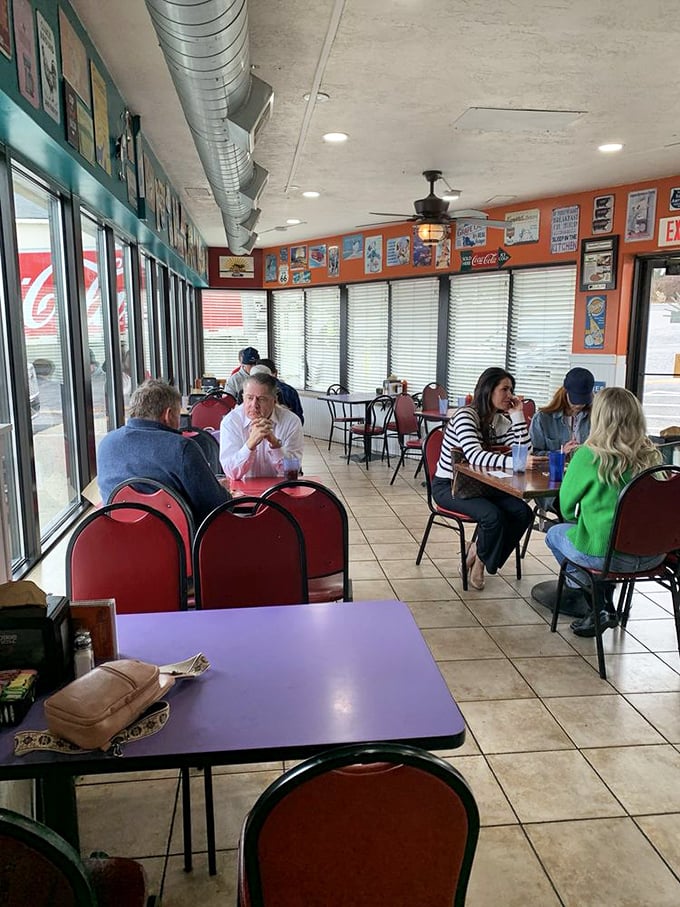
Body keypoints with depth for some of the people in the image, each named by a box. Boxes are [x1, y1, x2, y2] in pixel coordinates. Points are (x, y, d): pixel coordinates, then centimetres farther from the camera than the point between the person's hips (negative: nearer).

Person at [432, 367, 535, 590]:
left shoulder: (501, 420, 4)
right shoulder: (465, 416, -19)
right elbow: (474, 455, -34)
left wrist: (518, 415, -11)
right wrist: (516, 462, -45)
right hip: (448, 486, -7)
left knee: (522, 512, -14)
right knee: (493, 515, -30)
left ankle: (478, 554, 4)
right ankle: (478, 557, 2)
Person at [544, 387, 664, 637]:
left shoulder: (589, 456, -14)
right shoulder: (652, 456, 0)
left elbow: (566, 504, -2)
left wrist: (577, 520, 21)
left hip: (608, 555, -6)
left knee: (554, 534, 21)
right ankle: (605, 602, 29)